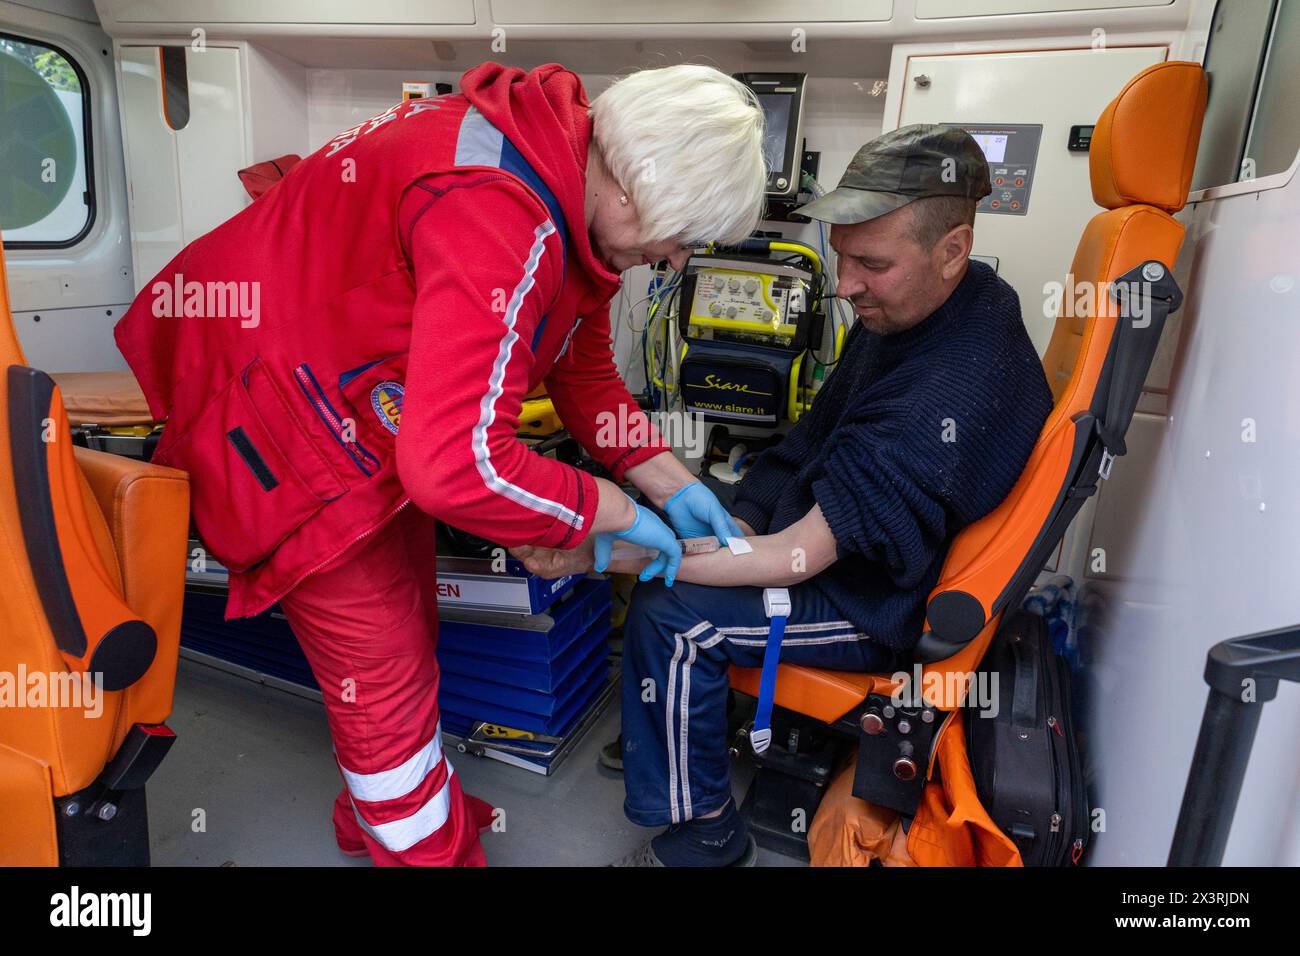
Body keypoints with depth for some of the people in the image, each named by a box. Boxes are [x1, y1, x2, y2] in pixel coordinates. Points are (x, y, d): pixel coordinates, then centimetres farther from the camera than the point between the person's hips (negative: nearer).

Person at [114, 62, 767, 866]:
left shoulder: (574, 193, -3)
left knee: (408, 627, 23)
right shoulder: (501, 213, -35)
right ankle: (428, 848, 27)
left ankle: (383, 810, 48)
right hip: (279, 413, -10)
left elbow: (586, 371, 6)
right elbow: (460, 465, -39)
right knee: (386, 679, 2)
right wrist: (615, 512, -24)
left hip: (377, 414, 10)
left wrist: (674, 483, -1)